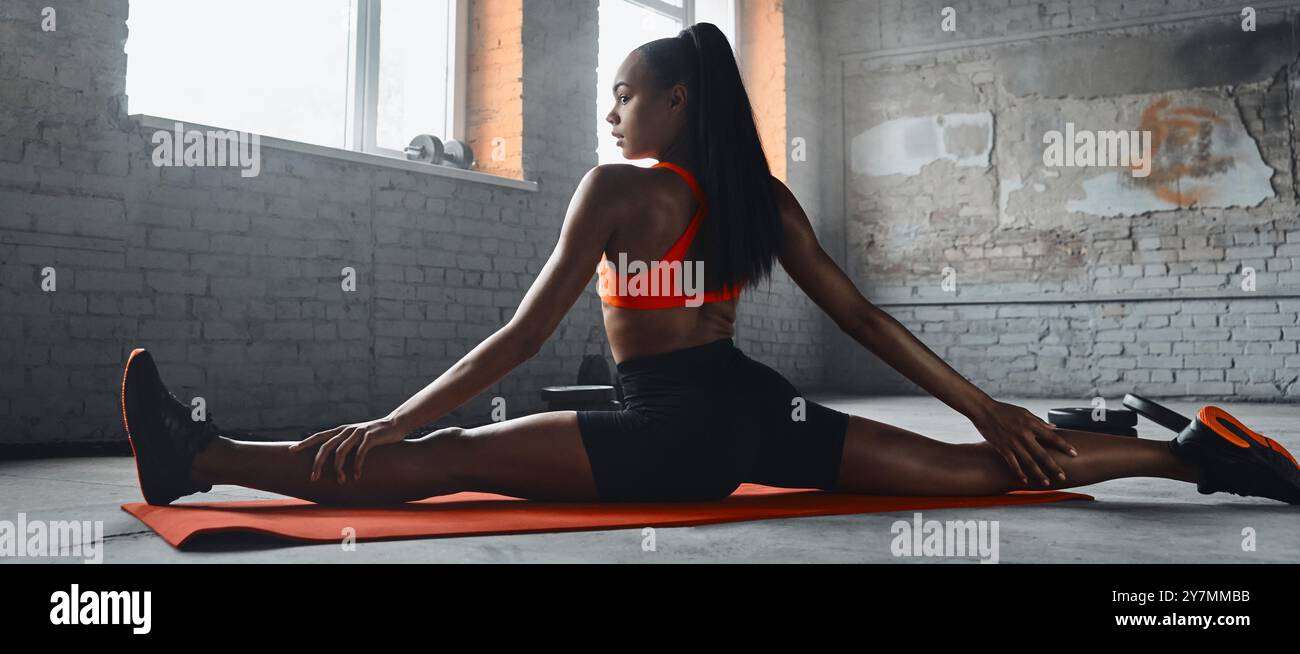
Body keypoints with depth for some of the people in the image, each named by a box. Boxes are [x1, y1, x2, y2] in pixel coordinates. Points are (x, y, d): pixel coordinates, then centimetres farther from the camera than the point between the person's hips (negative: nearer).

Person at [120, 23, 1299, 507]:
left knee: (432, 463, -10)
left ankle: (199, 460, -11)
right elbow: (867, 320, 9)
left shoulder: (616, 187, -6)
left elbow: (525, 335, -12)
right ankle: (1199, 456, 13)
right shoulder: (763, 196, 11)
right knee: (976, 469, 12)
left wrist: (387, 422, -10)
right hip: (752, 413, 7)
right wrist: (991, 408, 15)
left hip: (665, 433, -6)